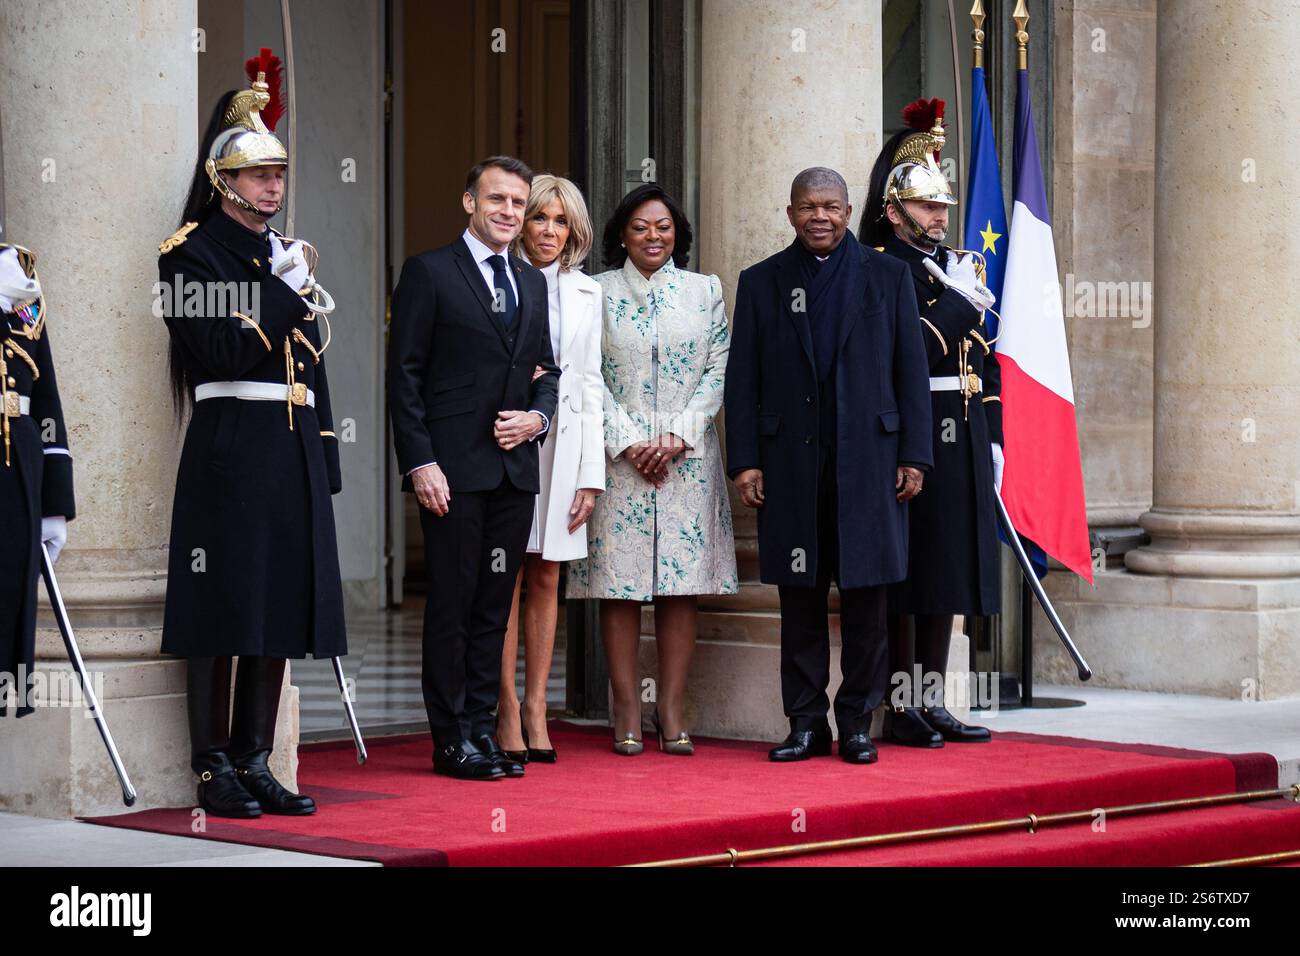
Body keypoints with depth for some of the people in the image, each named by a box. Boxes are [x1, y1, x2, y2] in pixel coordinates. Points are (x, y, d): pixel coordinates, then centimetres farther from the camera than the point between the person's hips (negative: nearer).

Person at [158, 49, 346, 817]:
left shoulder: (289, 257, 18)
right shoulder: (192, 254, -4)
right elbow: (223, 355, -16)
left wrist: (326, 462, 15)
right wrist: (286, 290, -14)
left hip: (295, 454, 7)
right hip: (229, 449, -7)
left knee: (279, 614, 7)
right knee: (223, 613, -5)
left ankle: (255, 761, 13)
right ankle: (214, 768, 1)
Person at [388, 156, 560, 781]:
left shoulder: (532, 283, 17)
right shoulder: (429, 272, -2)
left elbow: (546, 370, 22)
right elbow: (404, 375, -6)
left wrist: (538, 415, 0)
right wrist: (420, 462, -13)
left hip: (516, 467, 6)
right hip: (454, 466, -6)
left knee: (495, 602, 8)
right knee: (452, 601, -2)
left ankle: (482, 726, 15)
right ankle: (452, 738, 3)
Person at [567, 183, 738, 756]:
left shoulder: (705, 291, 10)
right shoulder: (597, 294, 6)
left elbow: (719, 371, 4)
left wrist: (677, 437, -8)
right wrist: (629, 442, -10)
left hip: (688, 457, 1)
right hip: (618, 456, -1)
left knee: (682, 584, 0)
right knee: (619, 584, -3)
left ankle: (672, 714, 4)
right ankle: (627, 715, 1)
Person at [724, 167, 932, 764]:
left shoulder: (887, 277, 8)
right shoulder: (760, 283, 9)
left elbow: (911, 372, 6)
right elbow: (742, 380, 7)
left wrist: (913, 457, -1)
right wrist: (744, 462, -2)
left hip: (868, 461, 0)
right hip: (791, 463, 1)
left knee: (865, 594, 1)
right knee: (799, 597, 3)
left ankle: (857, 721, 9)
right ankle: (805, 722, 10)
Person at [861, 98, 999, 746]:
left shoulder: (963, 267, 17)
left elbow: (986, 364, 18)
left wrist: (992, 442, 15)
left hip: (960, 446, 7)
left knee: (947, 574, 10)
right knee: (904, 577, -3)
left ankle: (932, 703, 16)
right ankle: (901, 708, 3)